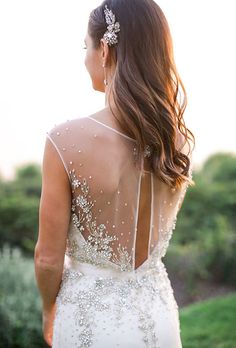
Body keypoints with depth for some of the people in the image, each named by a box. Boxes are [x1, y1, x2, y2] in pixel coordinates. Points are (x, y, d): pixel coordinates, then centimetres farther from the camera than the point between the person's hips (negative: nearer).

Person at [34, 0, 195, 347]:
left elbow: (49, 257, -13)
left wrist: (49, 311, 7)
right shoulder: (180, 140, -7)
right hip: (156, 313, 4)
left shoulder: (67, 139, -21)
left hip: (89, 316, -4)